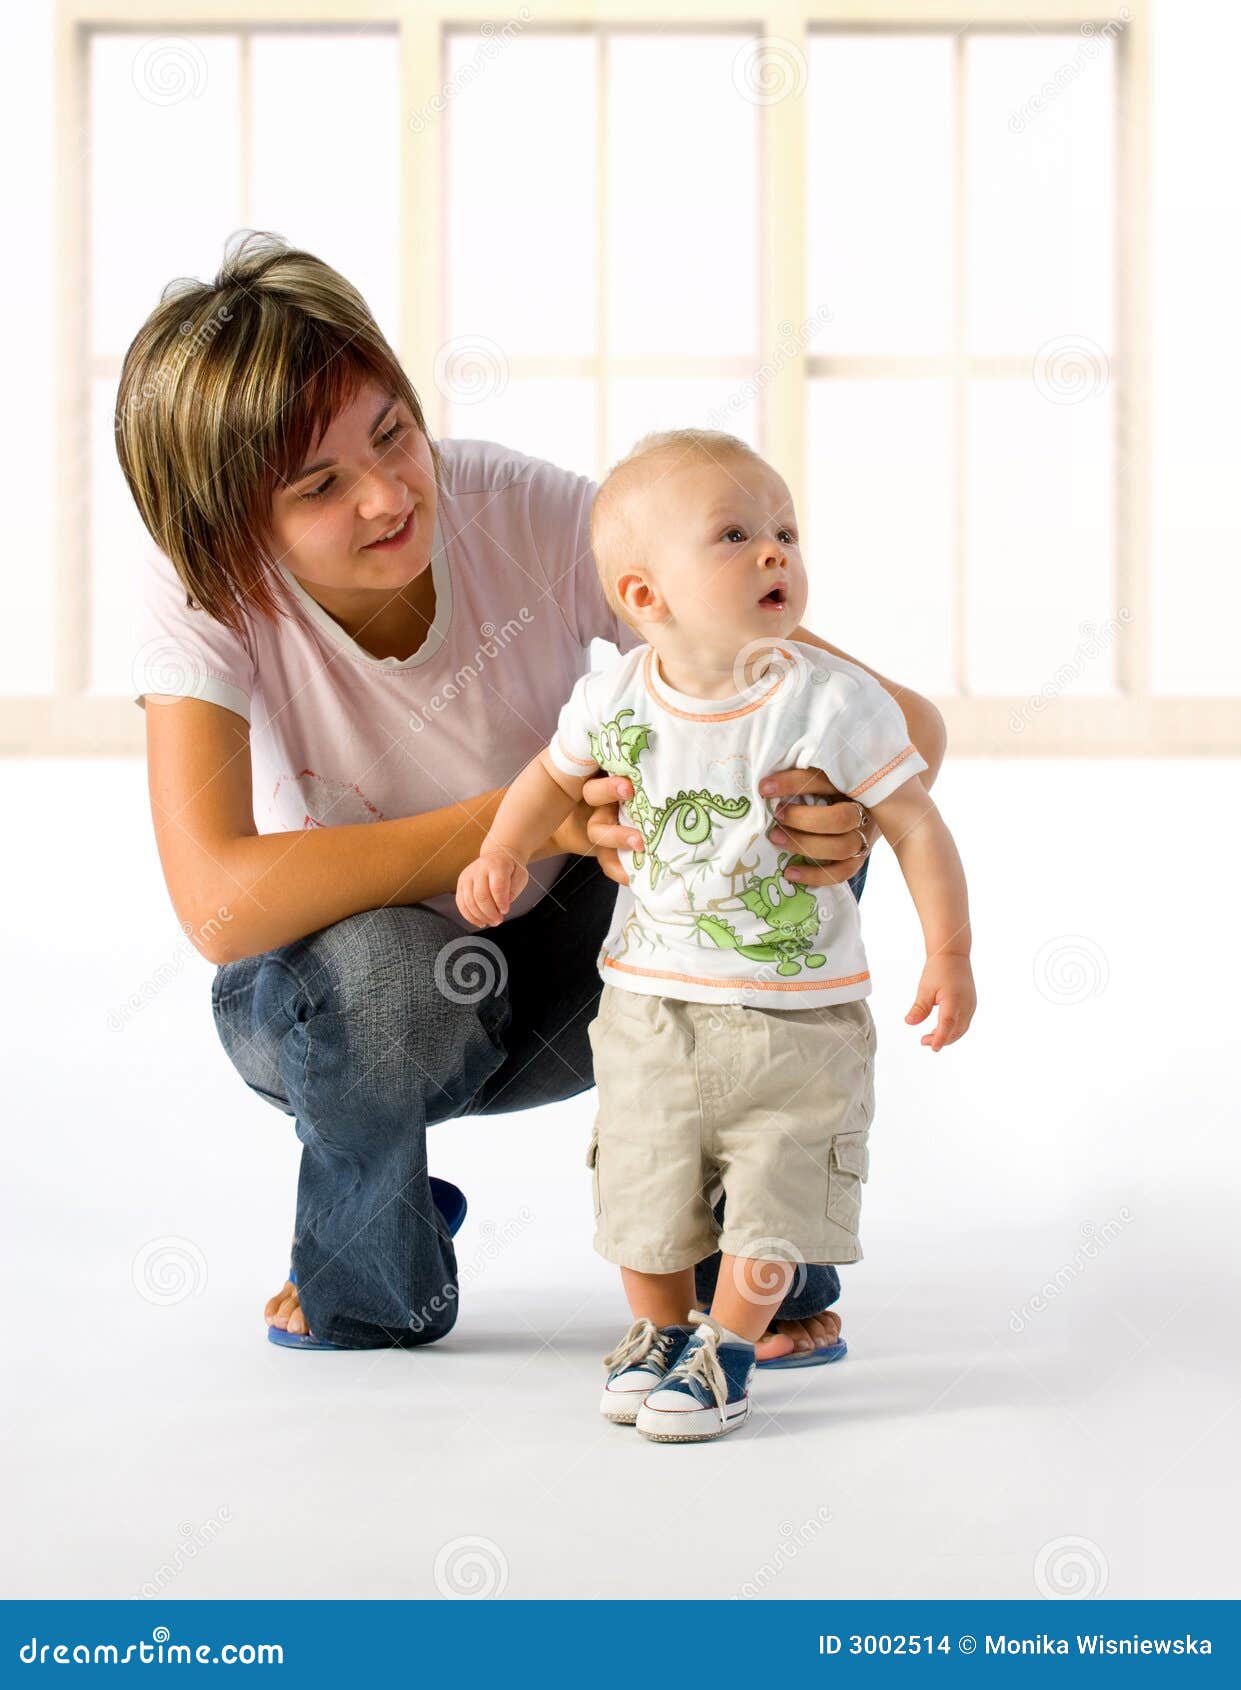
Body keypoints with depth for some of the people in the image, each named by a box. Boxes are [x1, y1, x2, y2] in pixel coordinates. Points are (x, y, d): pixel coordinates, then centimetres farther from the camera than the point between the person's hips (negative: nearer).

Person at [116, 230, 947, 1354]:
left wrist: (853, 805, -47)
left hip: (556, 970, 2)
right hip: (331, 1003, -1)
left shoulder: (532, 516, -23)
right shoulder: (201, 596, -24)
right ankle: (364, 1280, -4)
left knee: (786, 798, -26)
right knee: (383, 968, -38)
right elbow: (220, 902, -40)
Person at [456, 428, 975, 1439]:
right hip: (651, 1005, 3)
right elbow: (555, 777, 11)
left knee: (774, 1196, 0)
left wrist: (949, 957, -12)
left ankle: (727, 1354, 20)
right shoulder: (614, 699, -9)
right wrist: (502, 853, -4)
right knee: (643, 1192, 12)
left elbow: (917, 825, -10)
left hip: (799, 1014, -2)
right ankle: (661, 1332, 36)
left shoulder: (834, 702, -17)